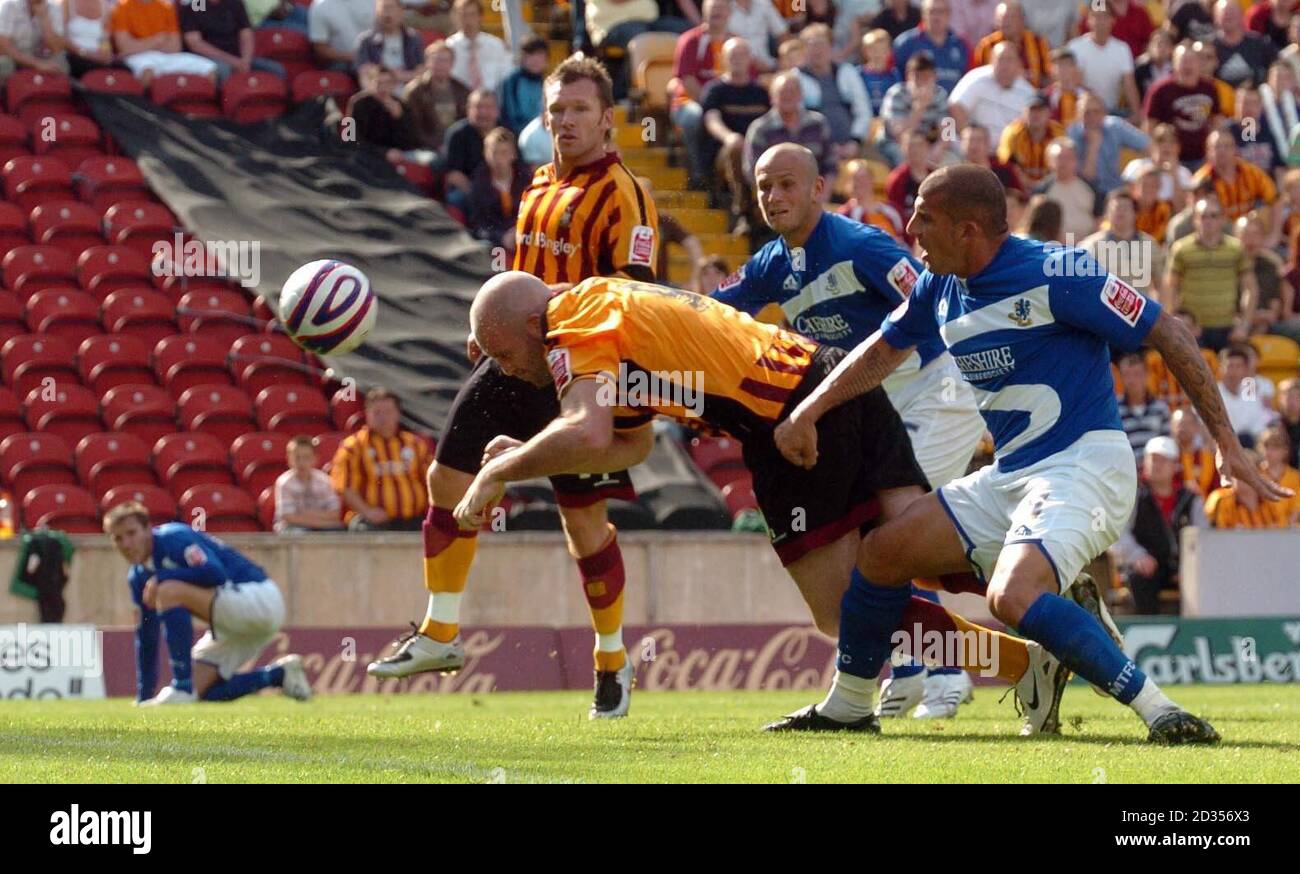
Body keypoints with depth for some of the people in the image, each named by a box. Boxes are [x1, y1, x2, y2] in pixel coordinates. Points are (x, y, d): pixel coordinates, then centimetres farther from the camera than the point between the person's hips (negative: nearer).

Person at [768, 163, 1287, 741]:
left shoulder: (1051, 275, -16)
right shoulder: (940, 288, 9)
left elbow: (1166, 334, -13)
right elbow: (881, 352, 29)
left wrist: (1226, 442, -14)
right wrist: (806, 414, 20)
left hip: (1084, 463, -9)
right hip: (1008, 475, 9)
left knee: (1014, 596, -31)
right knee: (883, 551, 6)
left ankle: (1158, 711, -28)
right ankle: (845, 706, 24)